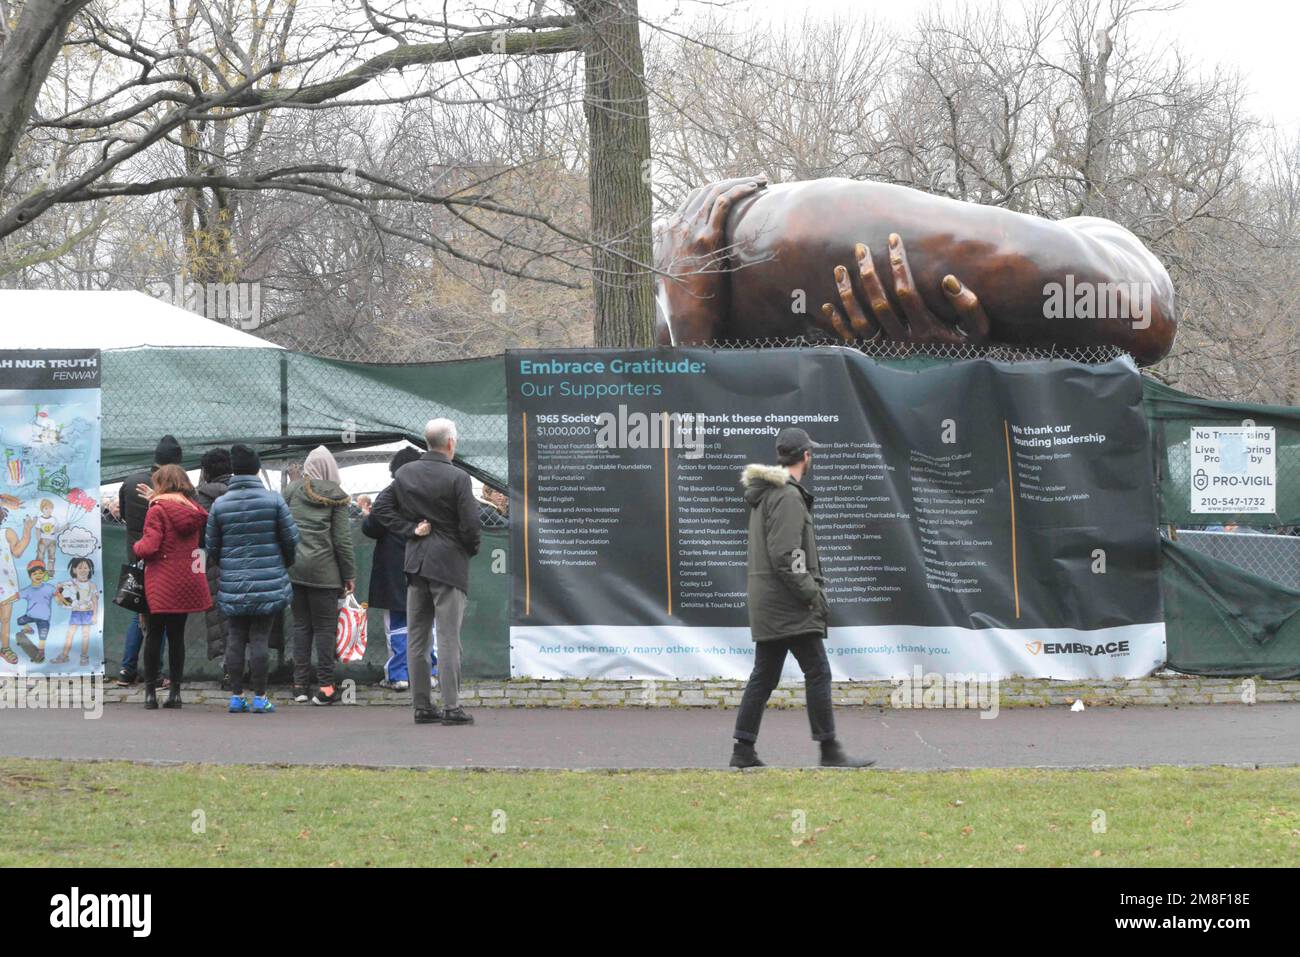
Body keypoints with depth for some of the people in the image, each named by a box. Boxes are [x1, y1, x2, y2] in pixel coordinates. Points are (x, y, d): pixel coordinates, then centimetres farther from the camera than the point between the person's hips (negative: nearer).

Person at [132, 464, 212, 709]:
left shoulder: (157, 510, -10)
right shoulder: (194, 510, 6)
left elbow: (149, 547, -18)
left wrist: (136, 547, 7)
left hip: (161, 584, -5)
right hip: (187, 583, 5)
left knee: (153, 635, 3)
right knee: (177, 635, 11)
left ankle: (150, 691, 3)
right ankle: (175, 691, 9)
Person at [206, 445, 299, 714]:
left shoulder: (220, 504, 0)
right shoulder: (273, 500, -4)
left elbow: (211, 546, 5)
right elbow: (290, 539, 0)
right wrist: (284, 565, 19)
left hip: (232, 583, 2)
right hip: (268, 581, -2)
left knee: (236, 637, 9)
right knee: (260, 637, 1)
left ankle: (236, 695, 10)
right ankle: (259, 698, 2)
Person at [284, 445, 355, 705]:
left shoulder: (292, 491, 4)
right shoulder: (336, 496, -3)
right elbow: (343, 539, -4)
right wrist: (349, 574, 3)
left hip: (294, 567, 3)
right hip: (323, 569, -3)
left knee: (301, 625, 11)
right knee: (325, 626, 2)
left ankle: (299, 684, 9)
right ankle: (325, 687, -1)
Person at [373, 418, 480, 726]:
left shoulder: (404, 473, 5)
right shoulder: (457, 478, -13)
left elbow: (381, 507, 5)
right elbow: (470, 524, -14)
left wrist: (410, 529, 3)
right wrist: (472, 549, 4)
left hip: (415, 562, 5)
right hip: (448, 562, -5)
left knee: (416, 638, 10)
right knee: (448, 637, -4)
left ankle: (422, 705, 12)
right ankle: (451, 707, -6)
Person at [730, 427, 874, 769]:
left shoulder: (764, 495, 18)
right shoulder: (788, 497, -14)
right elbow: (784, 555, -21)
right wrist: (812, 593, -16)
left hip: (766, 604, 10)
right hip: (789, 604, -10)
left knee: (763, 676, 10)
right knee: (817, 673, -7)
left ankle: (743, 749, 9)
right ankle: (830, 750, -7)